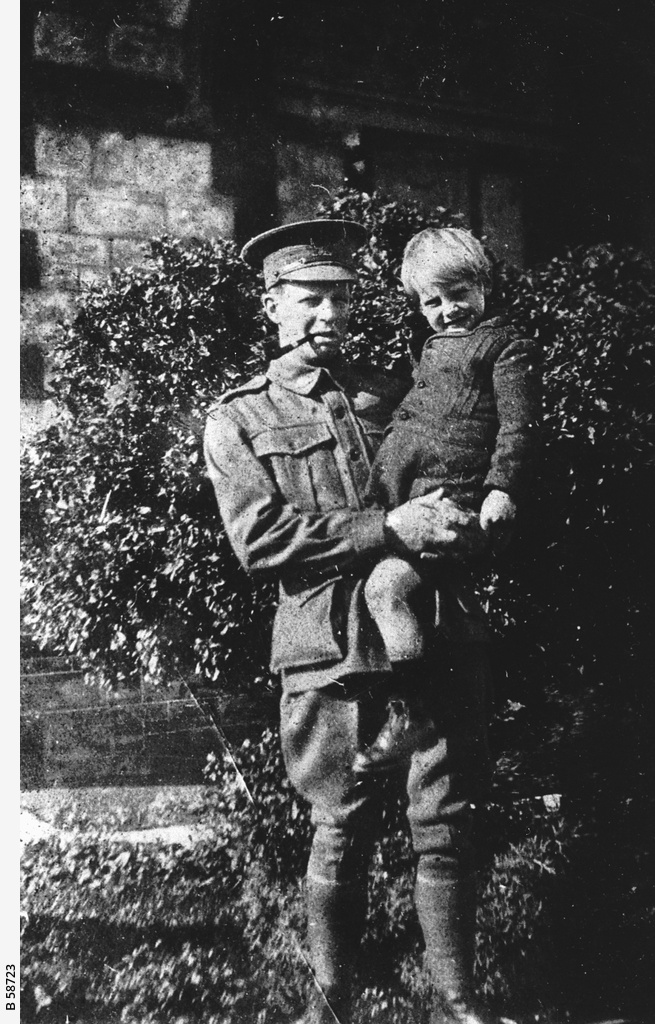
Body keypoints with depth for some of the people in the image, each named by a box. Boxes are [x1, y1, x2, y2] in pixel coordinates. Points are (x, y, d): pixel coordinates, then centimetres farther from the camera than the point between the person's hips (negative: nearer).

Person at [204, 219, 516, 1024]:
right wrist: (387, 530, -17)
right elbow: (258, 539, -8)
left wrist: (462, 525, -7)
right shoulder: (237, 419, 6)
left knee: (445, 823, 5)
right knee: (341, 832, 5)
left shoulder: (391, 393, 18)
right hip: (332, 649, -3)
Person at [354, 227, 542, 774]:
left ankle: (410, 710, -16)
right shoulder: (432, 348, 25)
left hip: (452, 496, -9)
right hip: (397, 493, 9)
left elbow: (520, 425, -7)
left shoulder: (508, 345, 1)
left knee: (387, 582, -25)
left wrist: (502, 489, -18)